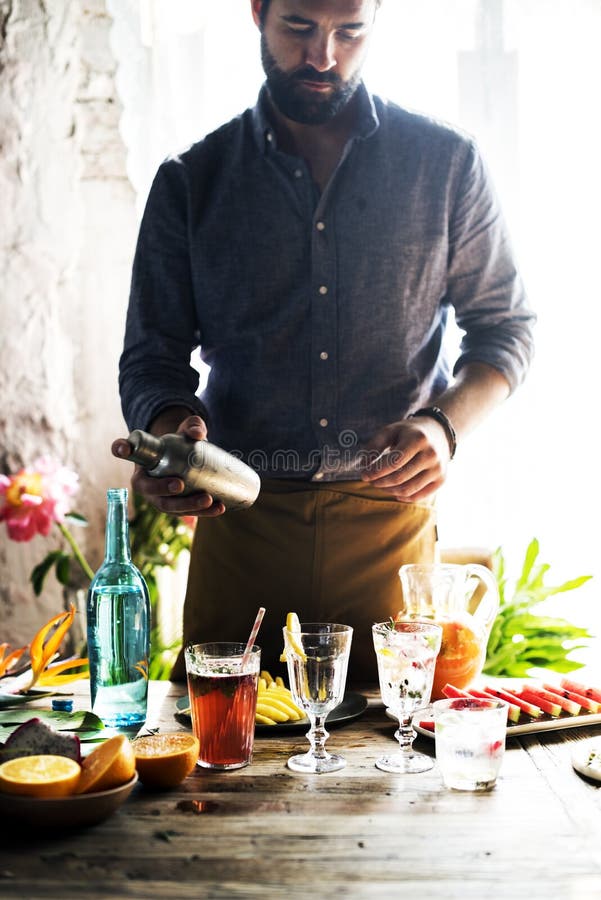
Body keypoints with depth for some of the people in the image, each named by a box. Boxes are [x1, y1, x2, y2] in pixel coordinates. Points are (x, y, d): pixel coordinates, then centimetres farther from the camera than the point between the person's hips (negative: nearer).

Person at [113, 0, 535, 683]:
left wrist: (445, 424, -11)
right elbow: (152, 356, 6)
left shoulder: (445, 163, 4)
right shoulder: (190, 182, 5)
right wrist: (172, 431, -17)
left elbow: (505, 326, 8)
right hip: (240, 522, 1)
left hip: (391, 519, 0)